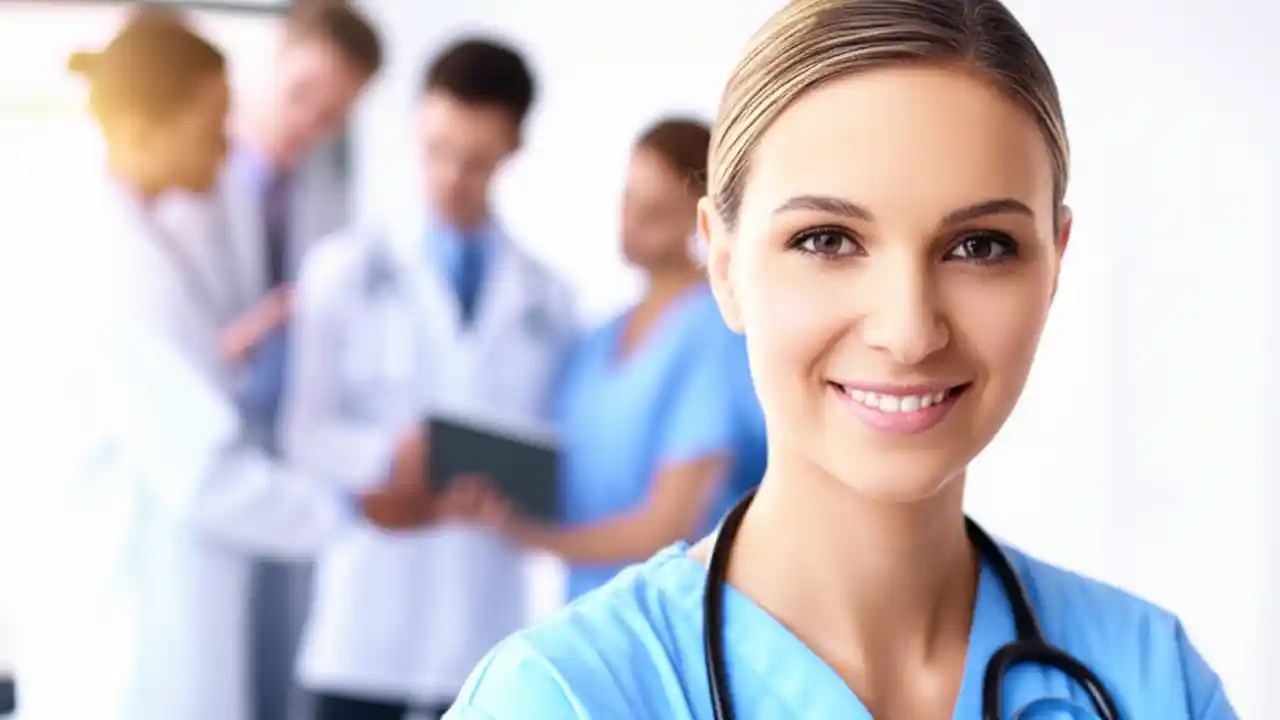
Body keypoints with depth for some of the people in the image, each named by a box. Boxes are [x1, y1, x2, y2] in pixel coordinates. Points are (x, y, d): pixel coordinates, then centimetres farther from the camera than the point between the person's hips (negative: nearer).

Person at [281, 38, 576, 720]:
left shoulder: (546, 299, 8)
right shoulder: (345, 271, 2)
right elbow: (307, 433, -2)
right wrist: (390, 454, -20)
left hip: (485, 619, 2)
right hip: (364, 614, -2)